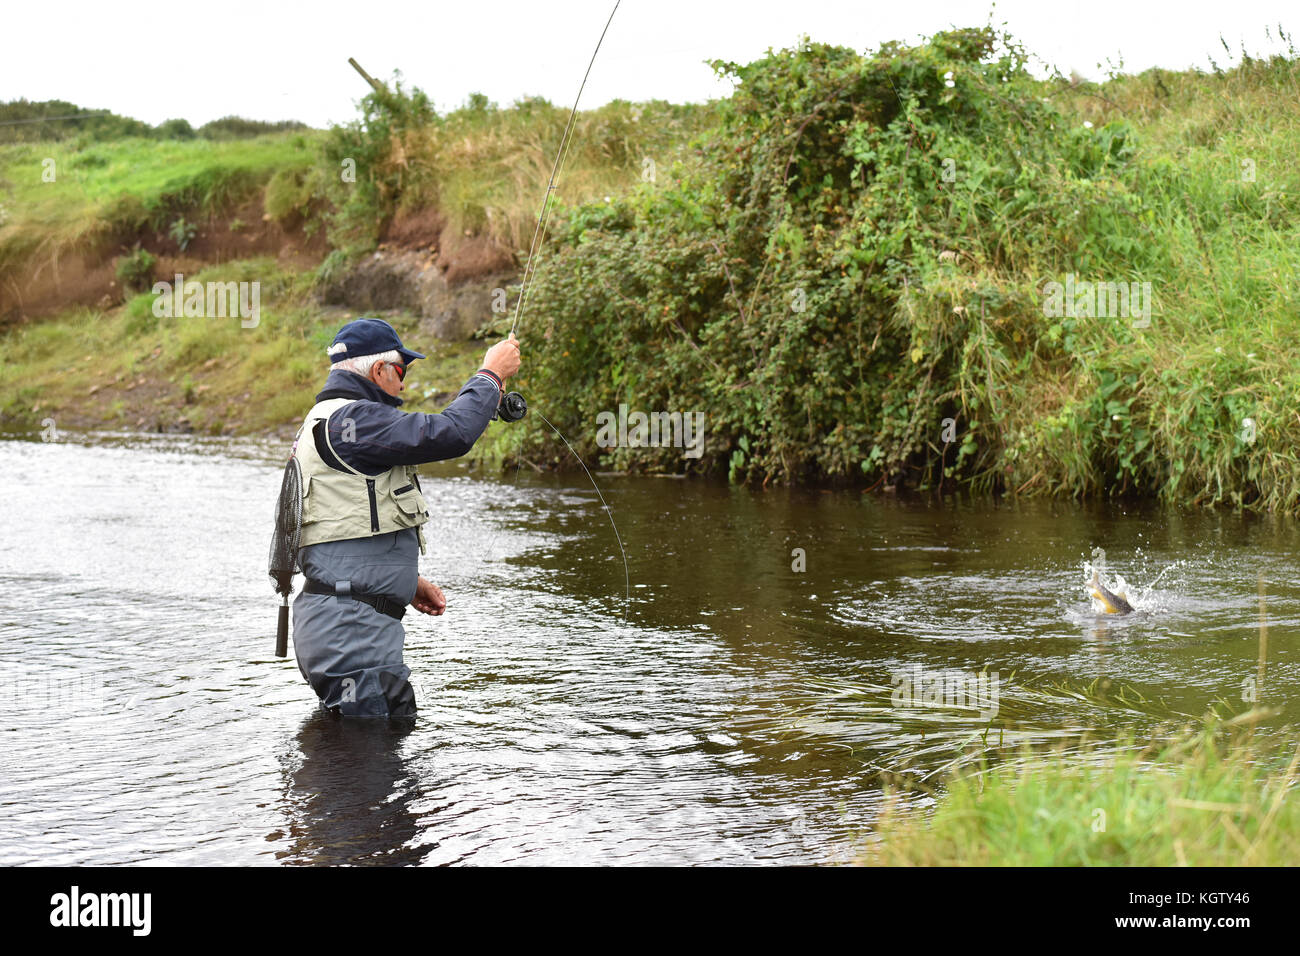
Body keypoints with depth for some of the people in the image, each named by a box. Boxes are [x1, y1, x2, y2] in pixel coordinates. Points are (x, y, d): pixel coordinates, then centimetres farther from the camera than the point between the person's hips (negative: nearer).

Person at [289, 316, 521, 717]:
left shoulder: (325, 422, 21)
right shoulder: (349, 419, -14)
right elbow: (448, 433, -22)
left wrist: (407, 582, 23)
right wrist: (491, 373, -8)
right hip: (349, 627, -11)